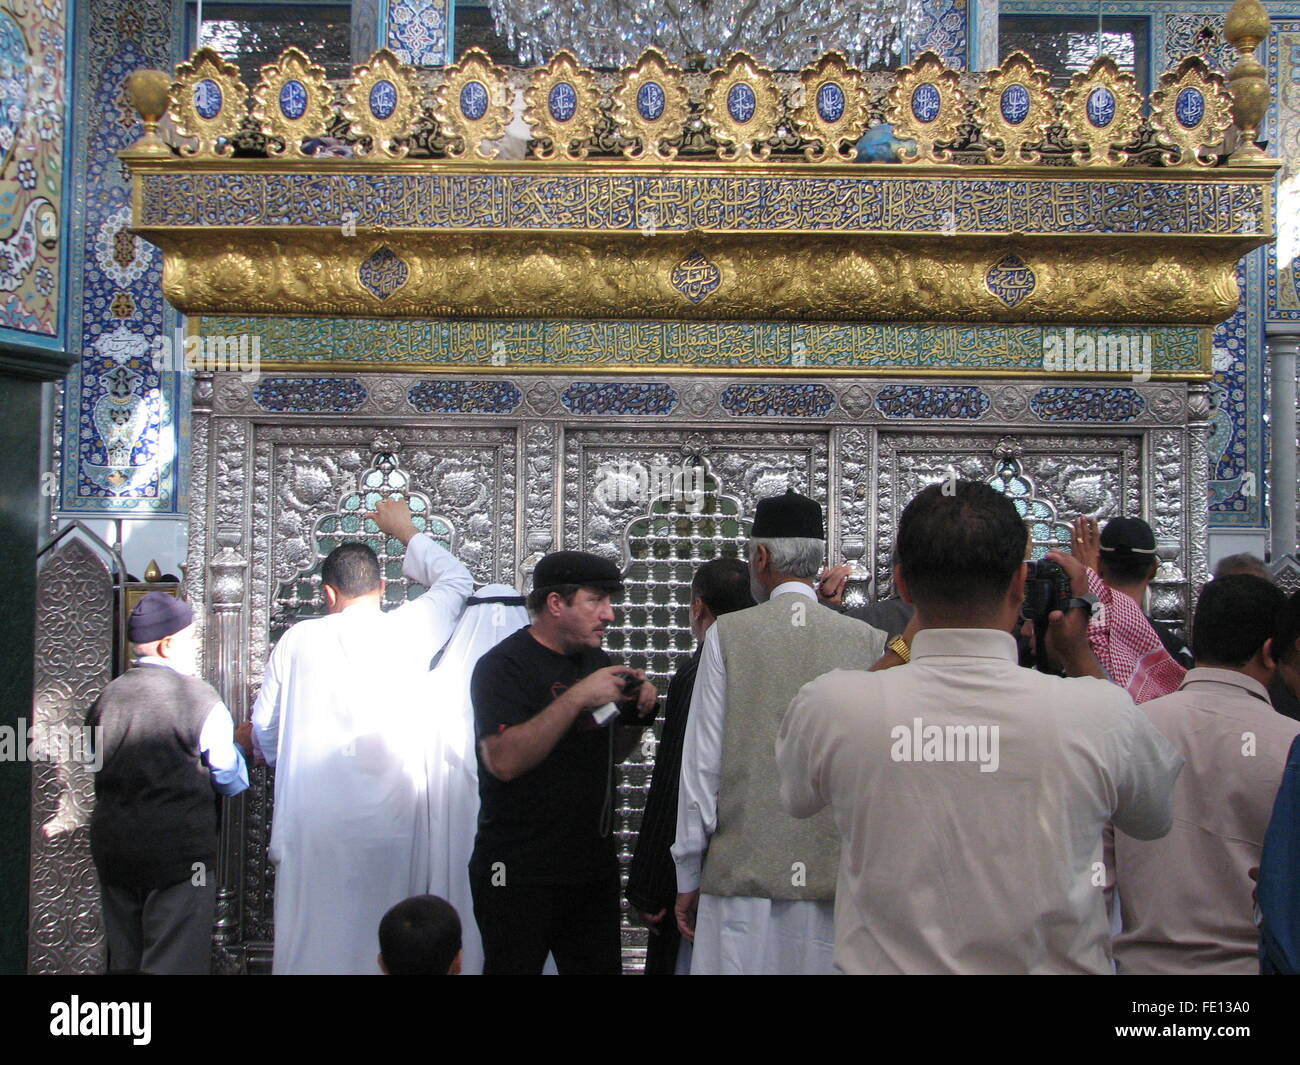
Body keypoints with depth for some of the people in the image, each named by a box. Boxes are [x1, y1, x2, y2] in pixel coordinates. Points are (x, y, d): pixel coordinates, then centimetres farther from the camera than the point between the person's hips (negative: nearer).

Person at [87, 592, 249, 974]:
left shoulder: (107, 697, 2)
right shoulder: (200, 697, -13)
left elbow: (98, 773, 11)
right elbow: (232, 781, -5)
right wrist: (238, 743, 13)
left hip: (112, 850, 6)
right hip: (180, 852, -6)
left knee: (123, 960, 16)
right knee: (174, 962, 0)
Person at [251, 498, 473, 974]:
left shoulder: (298, 639, 1)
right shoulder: (407, 630, -1)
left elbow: (263, 728, 10)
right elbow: (457, 579, 19)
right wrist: (407, 531, 31)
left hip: (314, 823, 0)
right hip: (392, 823, 0)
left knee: (313, 941, 7)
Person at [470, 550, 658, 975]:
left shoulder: (596, 661, 13)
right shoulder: (504, 665, -11)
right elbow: (504, 761, -25)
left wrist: (637, 714, 1)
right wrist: (576, 698, -26)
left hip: (595, 867, 7)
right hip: (521, 873, -7)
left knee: (602, 966, 11)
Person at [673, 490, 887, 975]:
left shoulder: (727, 635, -4)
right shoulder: (869, 642, 0)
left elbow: (701, 765, -3)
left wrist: (688, 877, 6)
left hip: (741, 874, -2)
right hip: (837, 880, 2)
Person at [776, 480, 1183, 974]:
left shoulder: (829, 706, -20)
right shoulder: (1101, 713, -20)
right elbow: (1155, 817, 3)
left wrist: (909, 638, 4)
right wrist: (1079, 655, 5)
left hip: (884, 962, 0)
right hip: (1054, 965, 0)